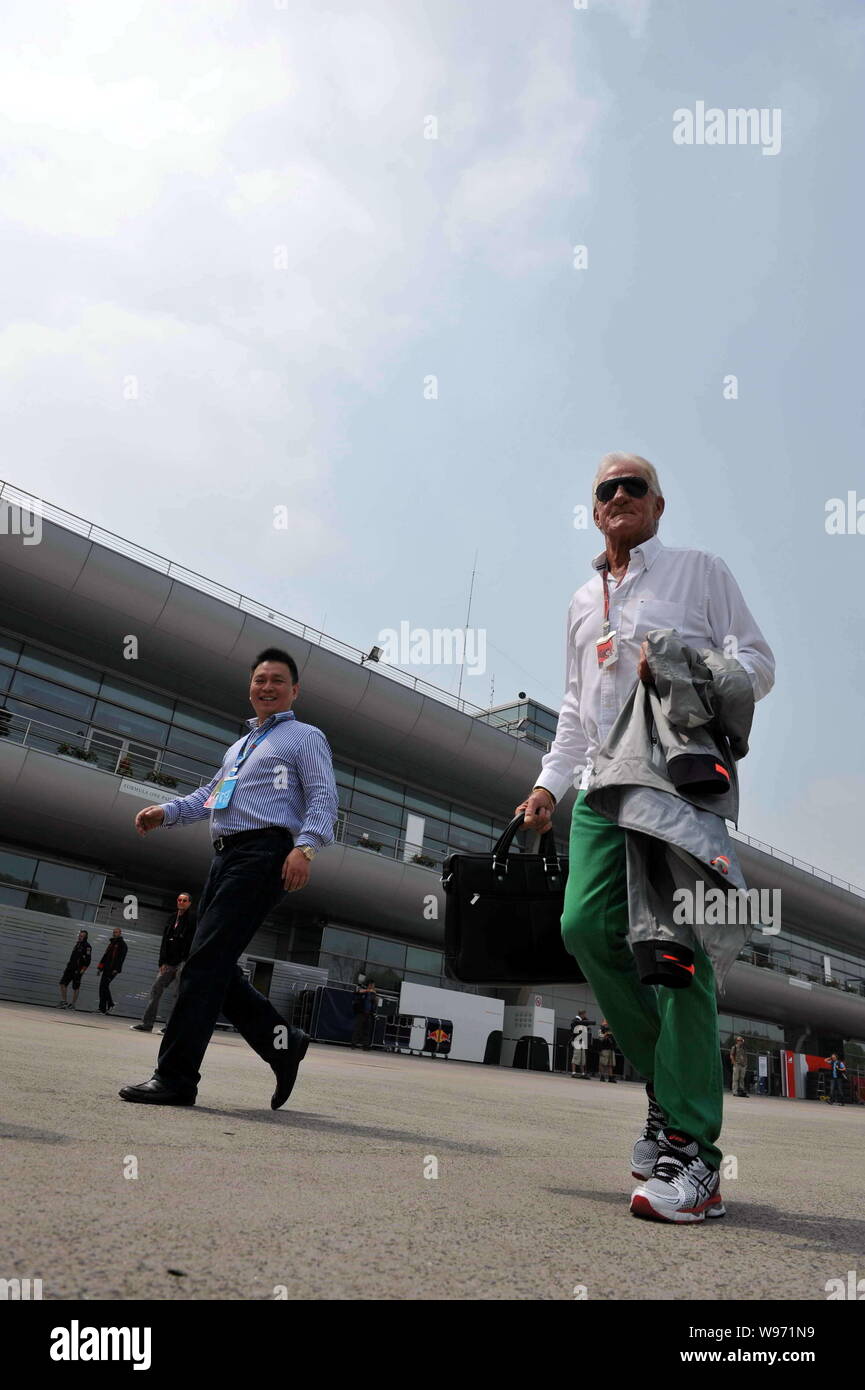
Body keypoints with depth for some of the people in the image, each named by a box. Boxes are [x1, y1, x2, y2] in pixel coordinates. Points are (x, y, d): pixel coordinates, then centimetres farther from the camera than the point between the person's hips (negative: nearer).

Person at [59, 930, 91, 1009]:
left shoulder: (86, 946, -9)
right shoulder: (77, 944, 17)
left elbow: (87, 960, -15)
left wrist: (83, 970, -19)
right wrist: (68, 964, 20)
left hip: (78, 970, -8)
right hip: (70, 968, 8)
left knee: (75, 988, -1)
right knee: (63, 983, -1)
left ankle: (73, 1004, 6)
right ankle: (64, 1001, 4)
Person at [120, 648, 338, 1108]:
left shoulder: (305, 737, 5)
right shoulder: (240, 746, 30)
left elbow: (323, 798, -7)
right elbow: (209, 794, 31)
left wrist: (305, 846, -23)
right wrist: (165, 813, 14)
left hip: (263, 854, -8)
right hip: (225, 857, 9)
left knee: (207, 960, -14)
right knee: (213, 964, 5)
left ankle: (175, 1076, -8)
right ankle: (282, 1041, 17)